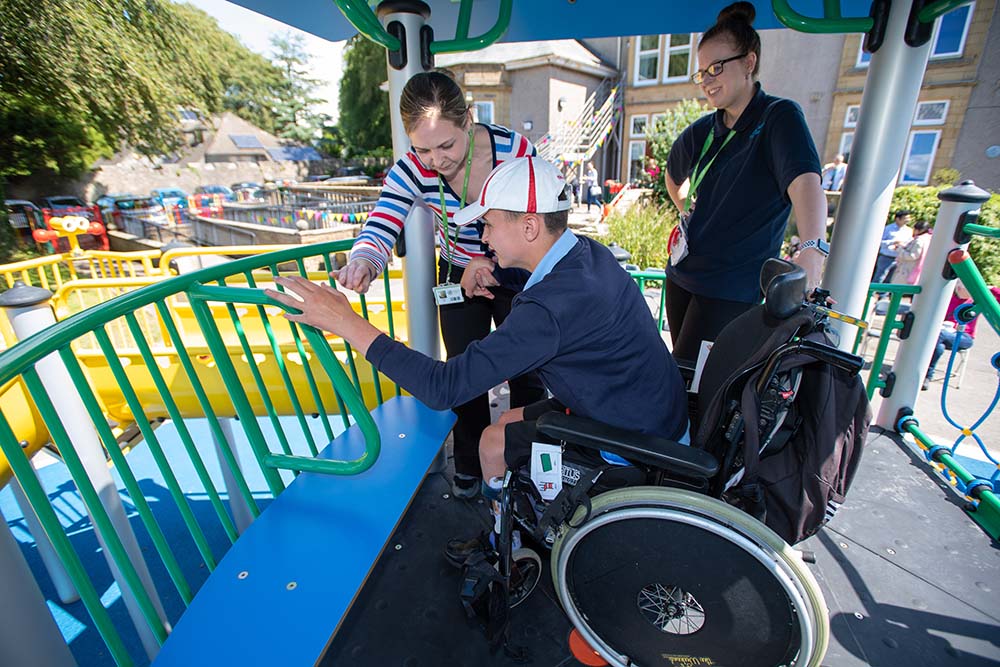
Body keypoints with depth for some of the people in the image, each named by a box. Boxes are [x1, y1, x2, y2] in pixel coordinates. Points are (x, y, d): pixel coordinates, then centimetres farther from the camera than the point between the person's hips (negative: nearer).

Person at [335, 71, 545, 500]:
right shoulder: (413, 169, -20)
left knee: (525, 372, 8)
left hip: (516, 274, -1)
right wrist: (363, 262, -51)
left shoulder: (514, 150, -24)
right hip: (458, 276, 2)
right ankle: (470, 463, 34)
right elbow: (379, 229, -27)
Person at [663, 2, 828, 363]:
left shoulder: (779, 116, -9)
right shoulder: (703, 130, 9)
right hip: (682, 274, 7)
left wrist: (812, 248, -44)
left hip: (732, 288, -6)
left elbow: (805, 182, -27)